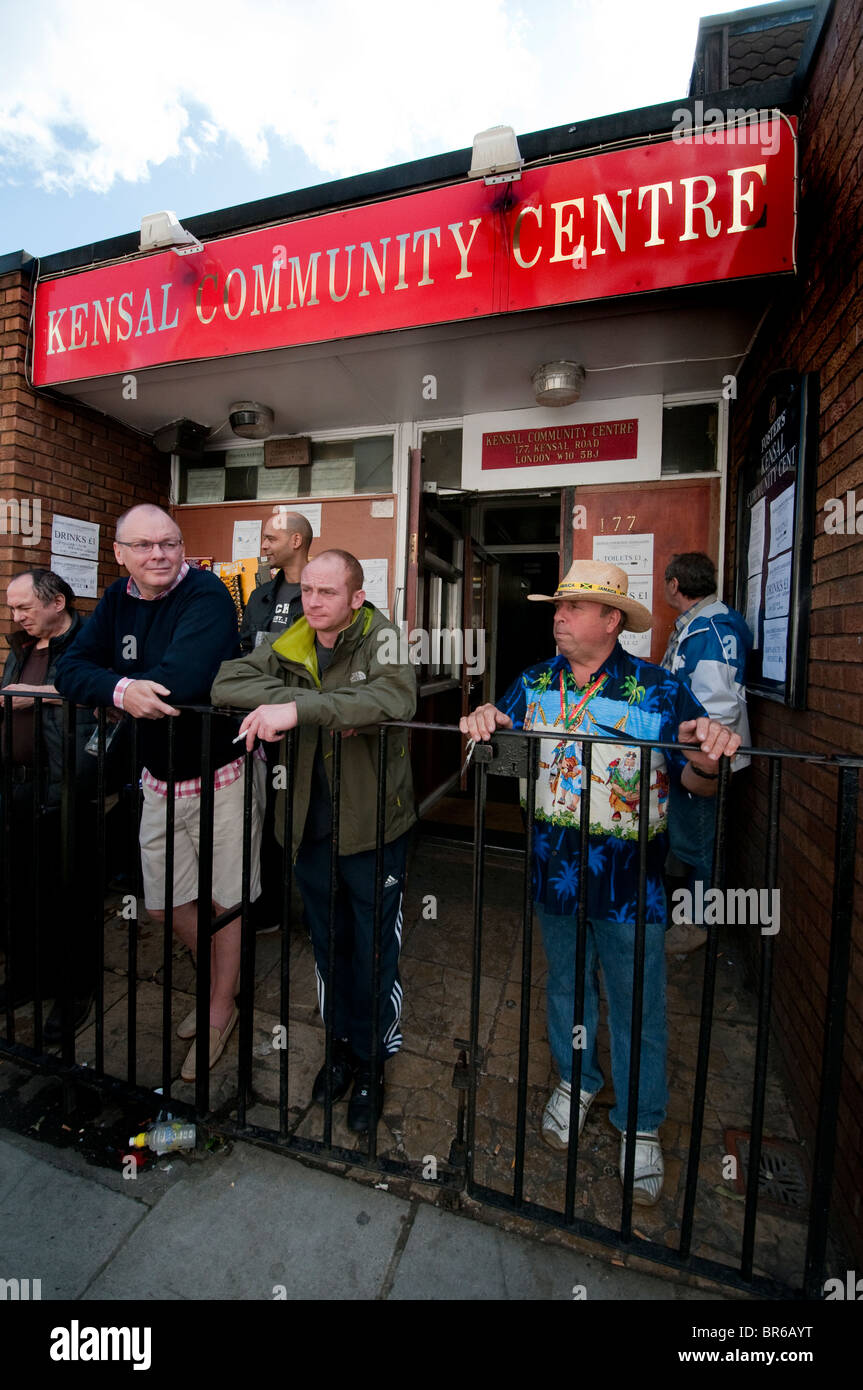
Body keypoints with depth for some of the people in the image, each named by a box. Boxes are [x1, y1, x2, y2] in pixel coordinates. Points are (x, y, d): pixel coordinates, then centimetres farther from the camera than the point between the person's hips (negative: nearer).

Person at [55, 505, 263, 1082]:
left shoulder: (206, 594, -17)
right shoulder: (118, 599, 4)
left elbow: (184, 679, -31)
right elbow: (71, 668, -2)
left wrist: (119, 688, -15)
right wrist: (120, 689, -23)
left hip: (221, 774, -7)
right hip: (159, 778, 7)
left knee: (223, 901, 10)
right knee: (166, 904, 18)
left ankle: (221, 1011, 34)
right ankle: (222, 982, 45)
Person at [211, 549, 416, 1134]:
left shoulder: (380, 636, -13)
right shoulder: (290, 646, 2)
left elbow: (396, 698, -31)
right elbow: (227, 682, -5)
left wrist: (302, 707, -36)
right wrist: (316, 703, -18)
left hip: (373, 827, -4)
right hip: (311, 827, 5)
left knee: (376, 953, 11)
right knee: (328, 945, 22)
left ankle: (373, 1061, 36)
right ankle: (343, 1042, 47)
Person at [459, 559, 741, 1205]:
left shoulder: (660, 689, -10)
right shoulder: (534, 684, 0)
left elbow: (699, 785, -10)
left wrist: (707, 760, -33)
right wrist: (484, 723, -18)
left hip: (629, 882, -3)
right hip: (555, 872, 4)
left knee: (637, 1006, 14)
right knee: (567, 986, 23)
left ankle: (641, 1124, 40)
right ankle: (576, 1081, 50)